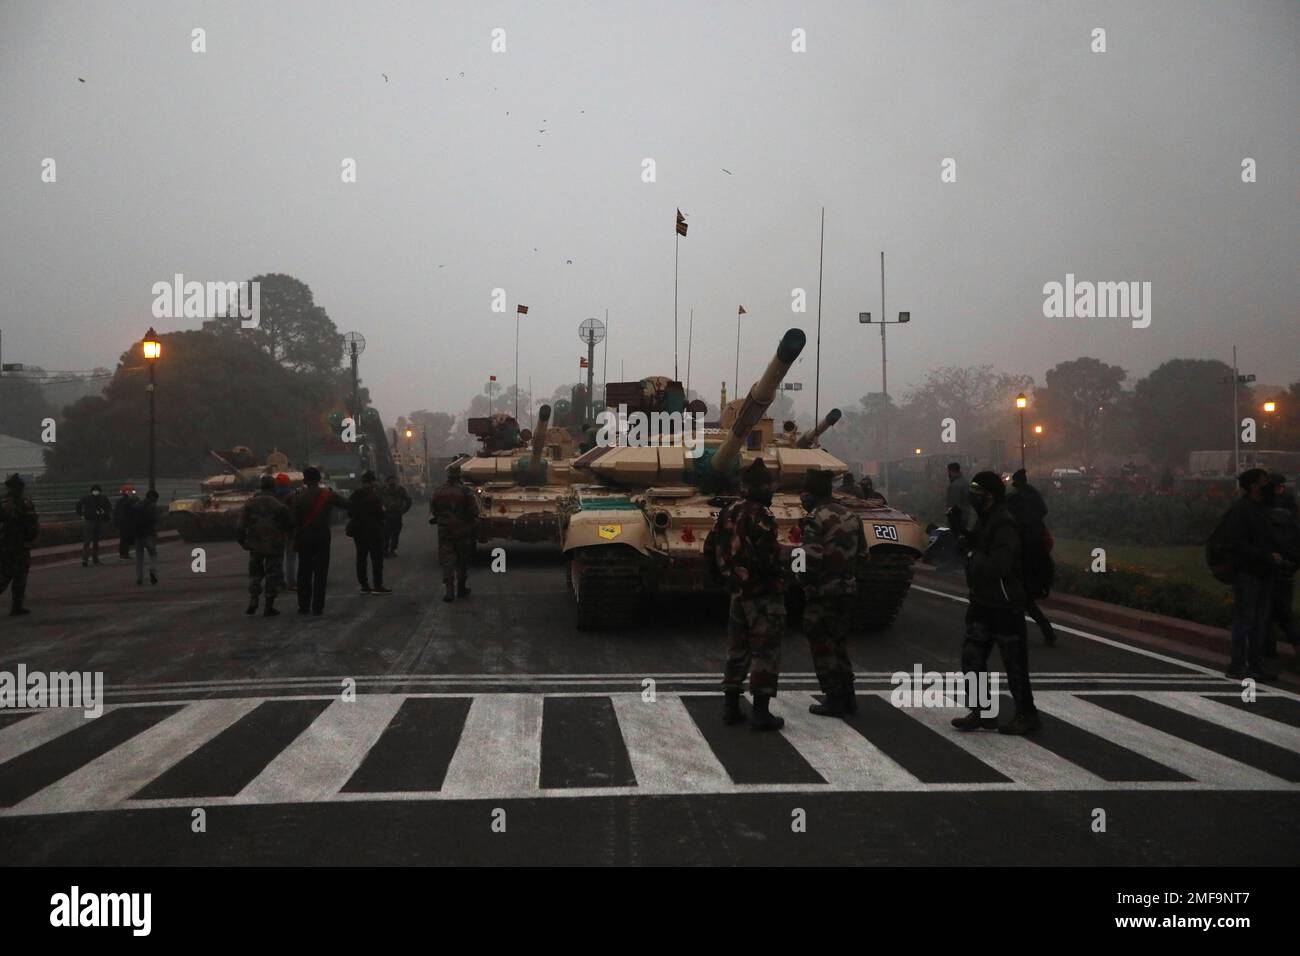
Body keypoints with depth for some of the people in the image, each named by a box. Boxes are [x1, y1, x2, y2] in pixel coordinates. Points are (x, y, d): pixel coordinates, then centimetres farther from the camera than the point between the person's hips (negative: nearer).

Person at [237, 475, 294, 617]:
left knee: (255, 573, 20)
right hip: (274, 545, -3)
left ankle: (253, 601, 6)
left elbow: (240, 525, -6)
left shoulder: (250, 503, -1)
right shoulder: (279, 505, -10)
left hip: (255, 545, 3)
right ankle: (269, 607, 4)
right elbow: (289, 526, -4)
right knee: (273, 574, 6)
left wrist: (242, 541, 5)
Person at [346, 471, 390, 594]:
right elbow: (380, 512, -16)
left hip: (359, 530, 7)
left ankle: (364, 585, 13)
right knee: (377, 558, 0)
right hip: (373, 530, -7)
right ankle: (378, 585, -1)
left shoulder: (354, 496, 5)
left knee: (361, 558, 11)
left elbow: (350, 512, 11)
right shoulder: (372, 496, -17)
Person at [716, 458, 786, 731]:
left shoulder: (732, 514, 7)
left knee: (737, 650, 15)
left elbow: (721, 553, 13)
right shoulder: (760, 516, -18)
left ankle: (730, 706, 18)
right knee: (765, 652, -2)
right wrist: (779, 579, -9)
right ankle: (761, 712, -2)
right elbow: (766, 557, -23)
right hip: (764, 595, -8)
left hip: (738, 593, 8)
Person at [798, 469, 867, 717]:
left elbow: (811, 559, -23)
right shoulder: (850, 516, 10)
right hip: (847, 587, 8)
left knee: (821, 645, 2)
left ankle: (835, 700, 3)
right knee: (839, 642, 19)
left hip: (822, 591, -8)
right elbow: (862, 552, 14)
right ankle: (848, 696, 21)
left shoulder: (815, 519, -15)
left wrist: (803, 579, -10)